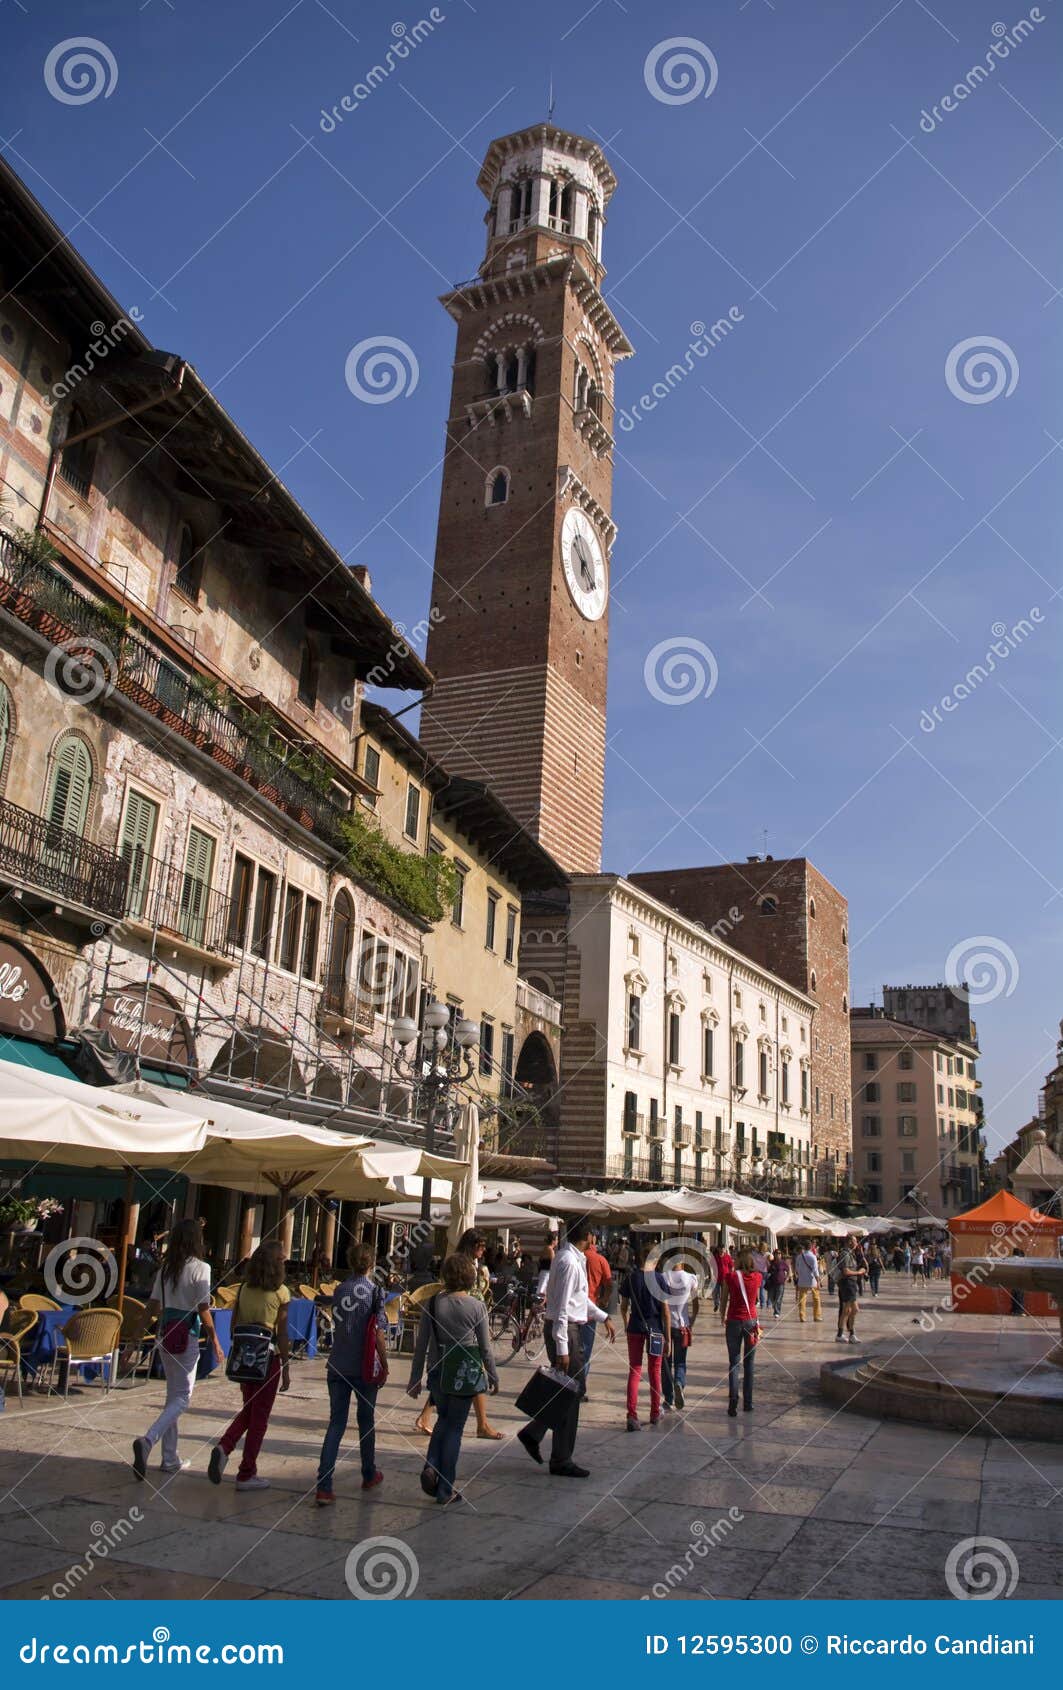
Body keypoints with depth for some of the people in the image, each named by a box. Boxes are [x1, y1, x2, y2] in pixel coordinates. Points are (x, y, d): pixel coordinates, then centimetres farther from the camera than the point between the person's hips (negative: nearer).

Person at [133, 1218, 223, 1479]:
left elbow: (153, 1307, 10)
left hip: (165, 1337, 7)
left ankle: (170, 1459, 18)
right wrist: (216, 1343, -5)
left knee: (173, 1395, 15)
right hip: (187, 1338, -7)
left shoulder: (165, 1268, 7)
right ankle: (148, 1440, -21)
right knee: (182, 1398, -1)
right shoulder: (200, 1268, -12)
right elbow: (203, 1311, -14)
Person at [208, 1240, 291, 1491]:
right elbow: (282, 1334, -9)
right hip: (268, 1357, -5)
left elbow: (234, 1325, 7)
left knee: (248, 1411, 20)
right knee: (259, 1416, 7)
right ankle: (246, 1474, 12)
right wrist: (285, 1370, -2)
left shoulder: (244, 1289, 3)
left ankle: (223, 1447, -2)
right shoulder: (280, 1292, -11)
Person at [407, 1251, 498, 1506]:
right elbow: (485, 1348, -3)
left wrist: (415, 1379, 8)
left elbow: (421, 1344, 0)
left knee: (444, 1419, 24)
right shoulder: (476, 1307, -9)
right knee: (454, 1428, 9)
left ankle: (431, 1466, 3)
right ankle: (445, 1490, 12)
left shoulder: (433, 1303, -4)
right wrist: (493, 1378, 10)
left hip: (437, 1372, 2)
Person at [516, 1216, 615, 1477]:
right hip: (564, 1330, -10)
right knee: (570, 1392, -3)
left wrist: (603, 1317, 24)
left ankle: (533, 1433, 24)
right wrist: (562, 1347, -23)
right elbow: (562, 1307, -22)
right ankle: (561, 1461, 6)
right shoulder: (569, 1262, -19)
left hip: (569, 1328, 10)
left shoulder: (576, 1259, 13)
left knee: (572, 1389, 16)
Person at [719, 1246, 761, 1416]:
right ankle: (748, 1402, 15)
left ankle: (733, 1402, -10)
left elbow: (725, 1299, 2)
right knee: (749, 1363, 13)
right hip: (751, 1322, 2)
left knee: (734, 1363, 3)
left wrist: (723, 1316, 18)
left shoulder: (730, 1276, -9)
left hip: (734, 1321, -2)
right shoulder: (757, 1277, -3)